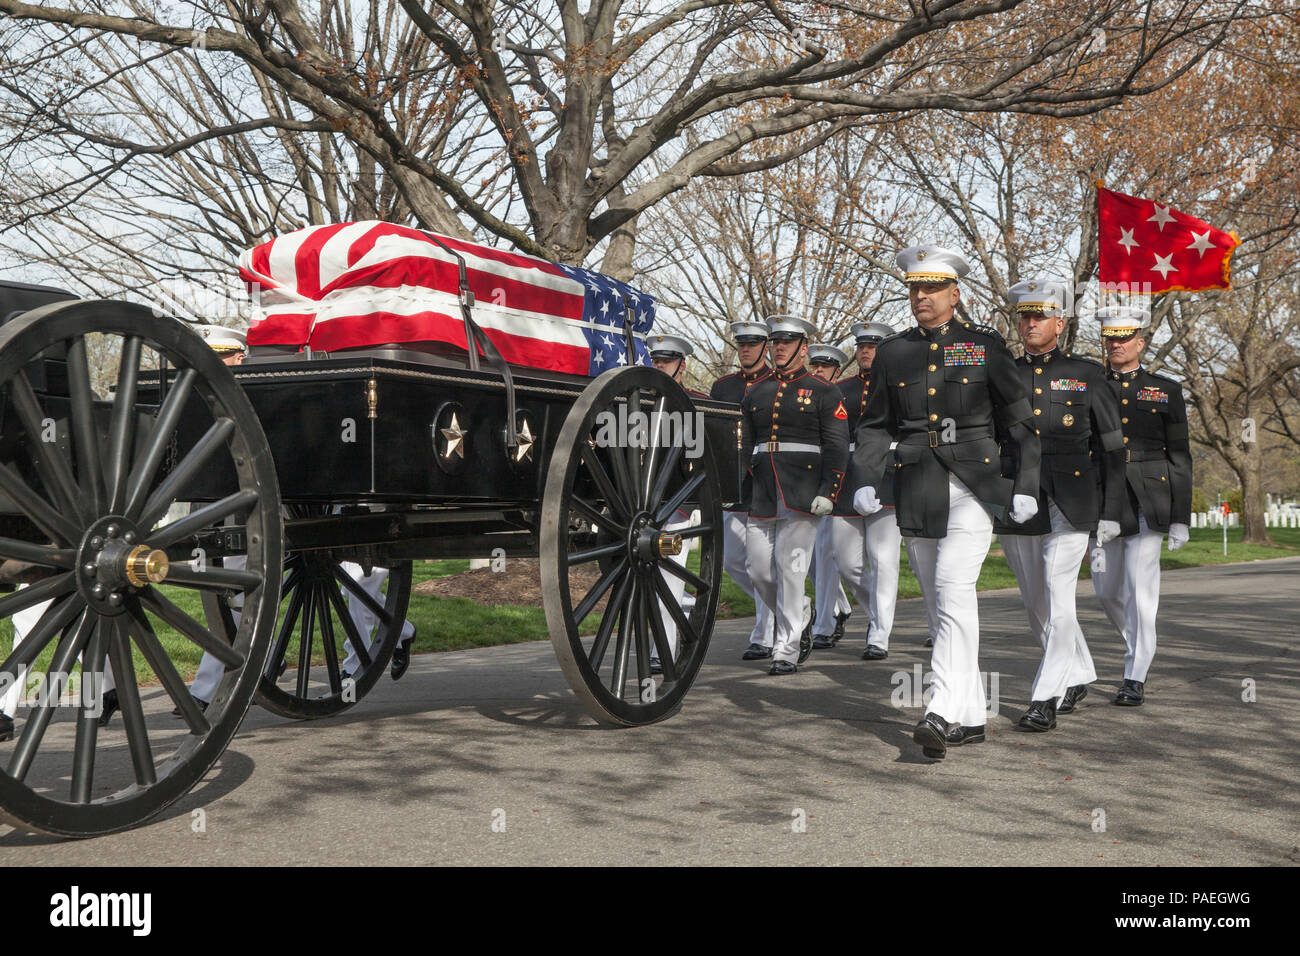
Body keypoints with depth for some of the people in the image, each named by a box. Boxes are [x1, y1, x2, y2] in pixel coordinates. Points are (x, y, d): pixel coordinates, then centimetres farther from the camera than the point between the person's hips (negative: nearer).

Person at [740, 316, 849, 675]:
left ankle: (787, 651, 2)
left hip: (802, 495, -5)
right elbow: (743, 446, 18)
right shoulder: (754, 394, 16)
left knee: (790, 570, -6)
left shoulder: (824, 393, 2)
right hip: (762, 496, 5)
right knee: (759, 570, 3)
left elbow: (837, 448, -3)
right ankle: (801, 616, 29)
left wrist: (828, 493, -13)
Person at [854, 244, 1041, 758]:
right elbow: (874, 425, 13)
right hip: (916, 492, 4)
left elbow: (1020, 421, 5)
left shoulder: (985, 345, 3)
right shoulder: (892, 352, 10)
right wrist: (865, 480, -2)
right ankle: (970, 716, 16)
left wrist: (1025, 486, -2)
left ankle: (942, 713, -22)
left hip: (973, 486, -4)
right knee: (941, 602, 7)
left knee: (954, 590, -19)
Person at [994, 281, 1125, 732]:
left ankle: (1046, 698, -10)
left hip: (1071, 502, -3)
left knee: (1057, 596, -14)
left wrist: (1110, 512, 0)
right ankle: (1078, 676, 32)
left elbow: (1111, 447, 5)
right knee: (1037, 604, 11)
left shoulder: (1087, 374, 4)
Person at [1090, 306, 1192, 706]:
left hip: (1148, 500, -2)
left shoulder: (1166, 391, 6)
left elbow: (1180, 457, 5)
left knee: (1140, 586, -9)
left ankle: (1135, 679, -2)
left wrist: (1181, 518, -1)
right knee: (1106, 589, 8)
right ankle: (1139, 642, 36)